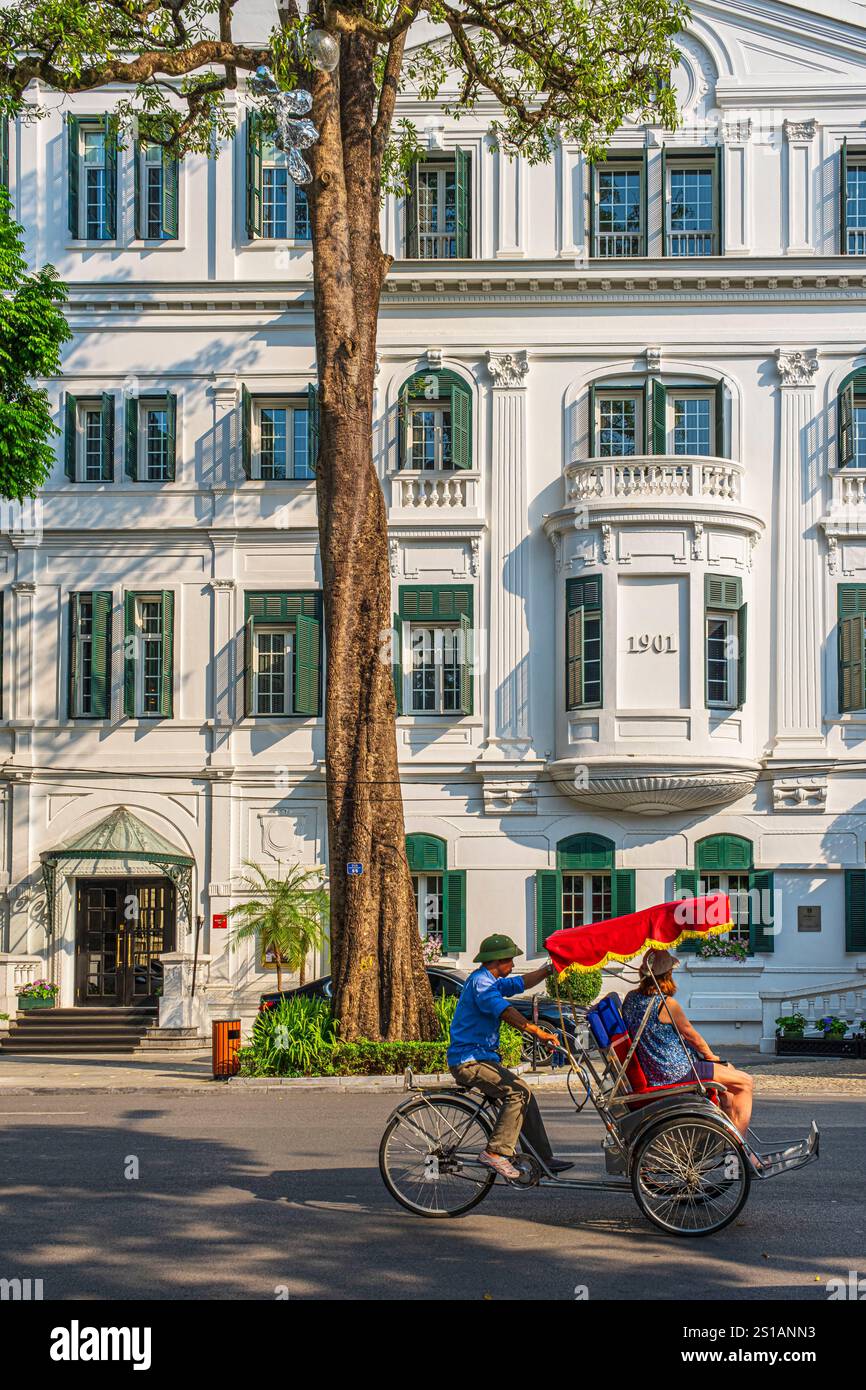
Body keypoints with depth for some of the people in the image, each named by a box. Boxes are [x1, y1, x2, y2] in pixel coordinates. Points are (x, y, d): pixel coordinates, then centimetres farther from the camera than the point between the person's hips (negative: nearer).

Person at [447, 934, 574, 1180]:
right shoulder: (480, 982, -16)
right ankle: (495, 1152, -21)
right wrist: (539, 1033, -33)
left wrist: (549, 969, 21)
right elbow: (505, 1012, -28)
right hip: (470, 1061, -11)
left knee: (523, 1095, 9)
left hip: (481, 1057, 11)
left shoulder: (490, 981, 18)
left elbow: (520, 983, 30)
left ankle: (544, 1159, 13)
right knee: (518, 1091, -23)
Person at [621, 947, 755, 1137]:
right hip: (676, 1074, -9)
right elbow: (692, 1036, -9)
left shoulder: (631, 997, 2)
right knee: (744, 1082, 1)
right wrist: (710, 1056, 11)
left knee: (727, 1069, 27)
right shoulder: (666, 1004, -23)